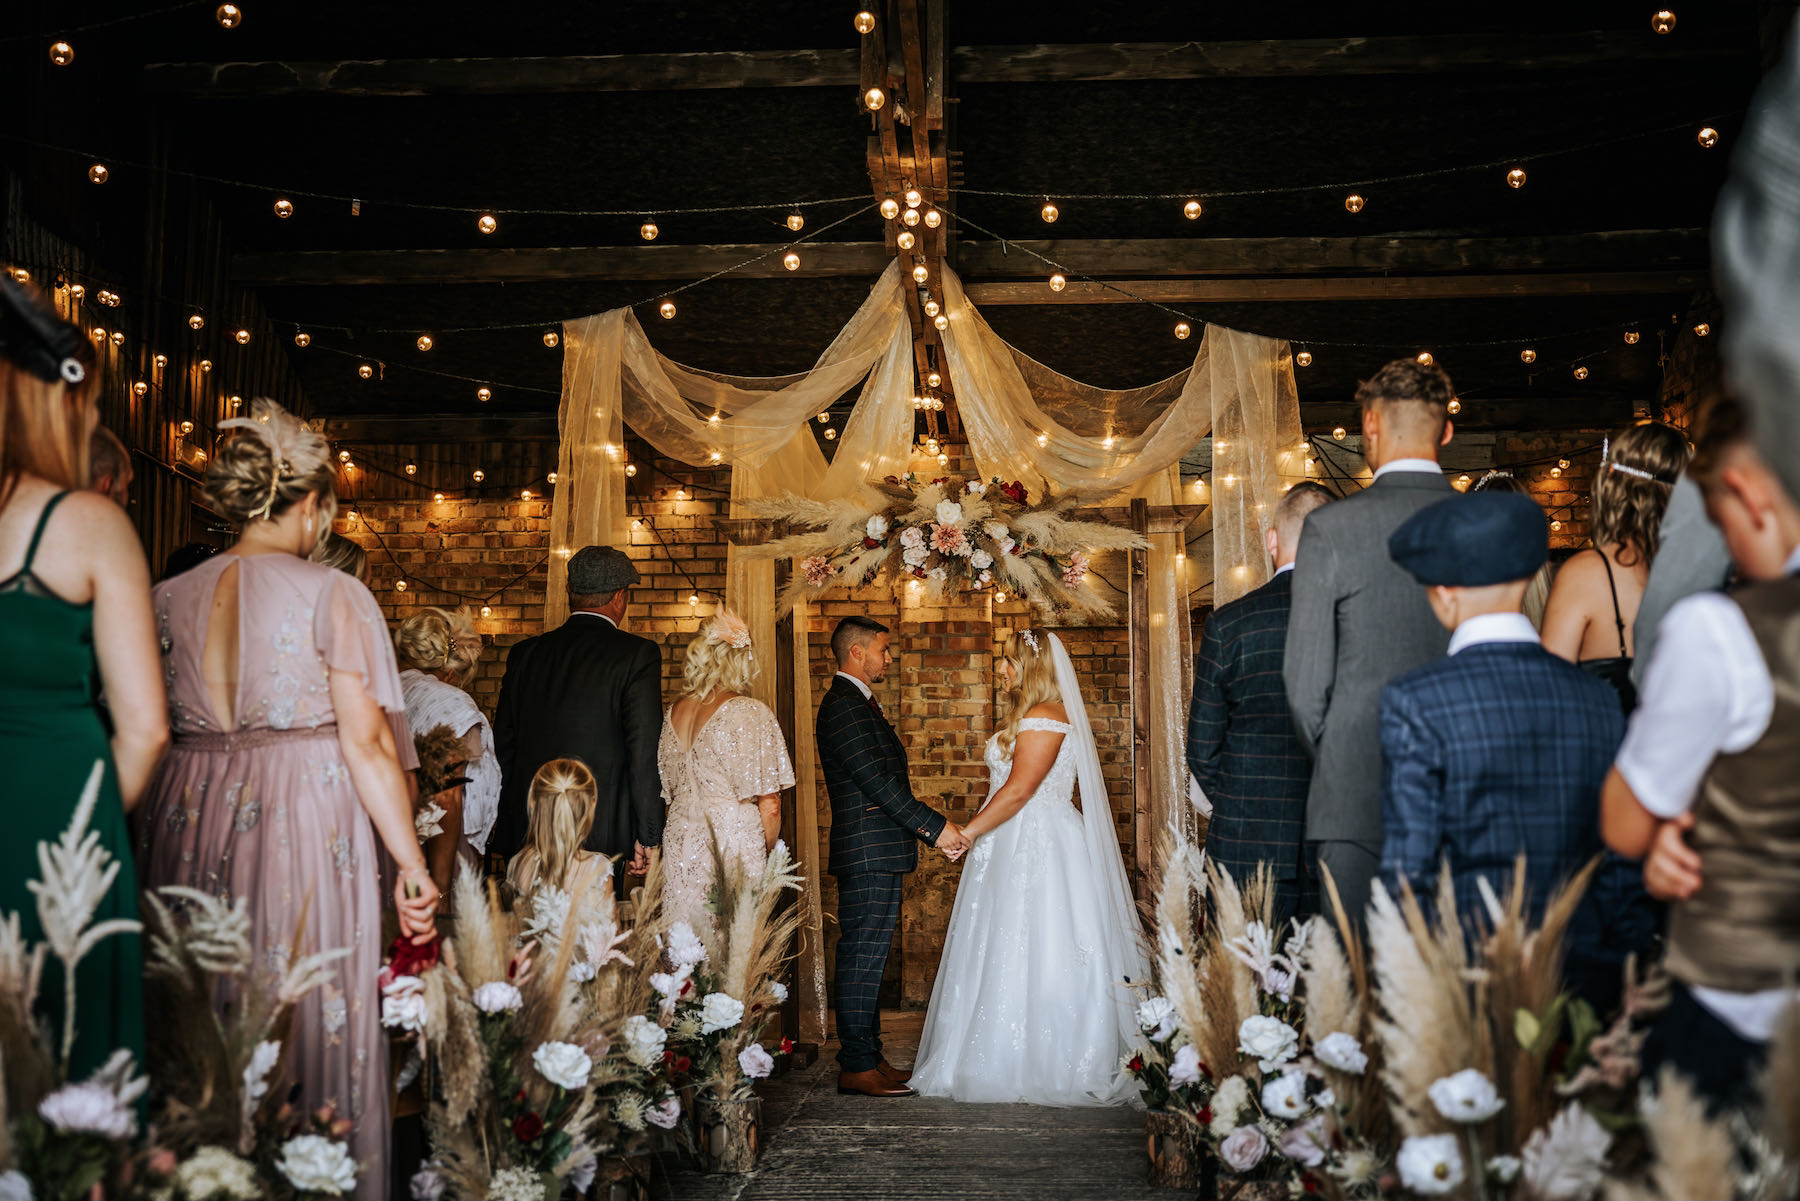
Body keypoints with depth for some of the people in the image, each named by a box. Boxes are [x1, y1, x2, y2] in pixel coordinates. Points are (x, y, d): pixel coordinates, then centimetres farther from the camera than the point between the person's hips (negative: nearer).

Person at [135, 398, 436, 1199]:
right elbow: (366, 747, -11)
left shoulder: (169, 598, 5)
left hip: (189, 828, 5)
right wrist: (410, 862, -7)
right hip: (306, 830, -4)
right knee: (308, 1021, 5)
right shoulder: (333, 595, -9)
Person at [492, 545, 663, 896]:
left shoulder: (525, 653, 10)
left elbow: (502, 746, 13)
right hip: (599, 838, -5)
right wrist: (647, 836, -4)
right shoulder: (637, 654, -5)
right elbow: (645, 751, -9)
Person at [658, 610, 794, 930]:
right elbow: (768, 803, -8)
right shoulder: (751, 713, -9)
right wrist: (769, 852, 7)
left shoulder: (673, 714, 7)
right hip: (734, 847, -5)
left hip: (680, 848, 6)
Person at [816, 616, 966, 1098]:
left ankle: (867, 1057, 19)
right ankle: (857, 1067, 0)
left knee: (865, 957, 13)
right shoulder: (844, 706, -13)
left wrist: (934, 831, 13)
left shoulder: (859, 704, 20)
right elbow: (877, 782, -20)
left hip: (877, 854, 10)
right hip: (868, 854, -10)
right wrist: (936, 826, -16)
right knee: (862, 957, -5)